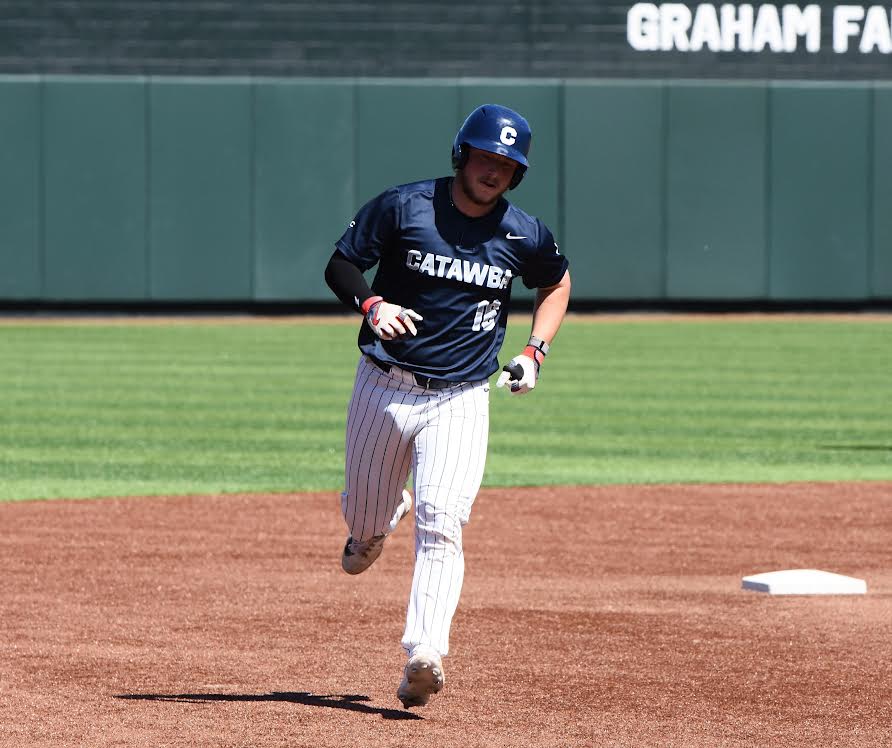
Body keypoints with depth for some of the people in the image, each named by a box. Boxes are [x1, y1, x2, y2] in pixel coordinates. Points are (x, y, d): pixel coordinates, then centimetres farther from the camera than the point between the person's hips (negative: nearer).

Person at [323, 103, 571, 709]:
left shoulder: (524, 235, 0)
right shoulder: (402, 207, -6)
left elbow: (557, 281, 20)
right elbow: (340, 264, 0)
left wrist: (535, 352, 6)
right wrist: (371, 304, -21)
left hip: (461, 400, -1)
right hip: (383, 388, 1)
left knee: (442, 524, -18)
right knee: (363, 518, 16)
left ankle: (424, 657, -25)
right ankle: (385, 519, 55)